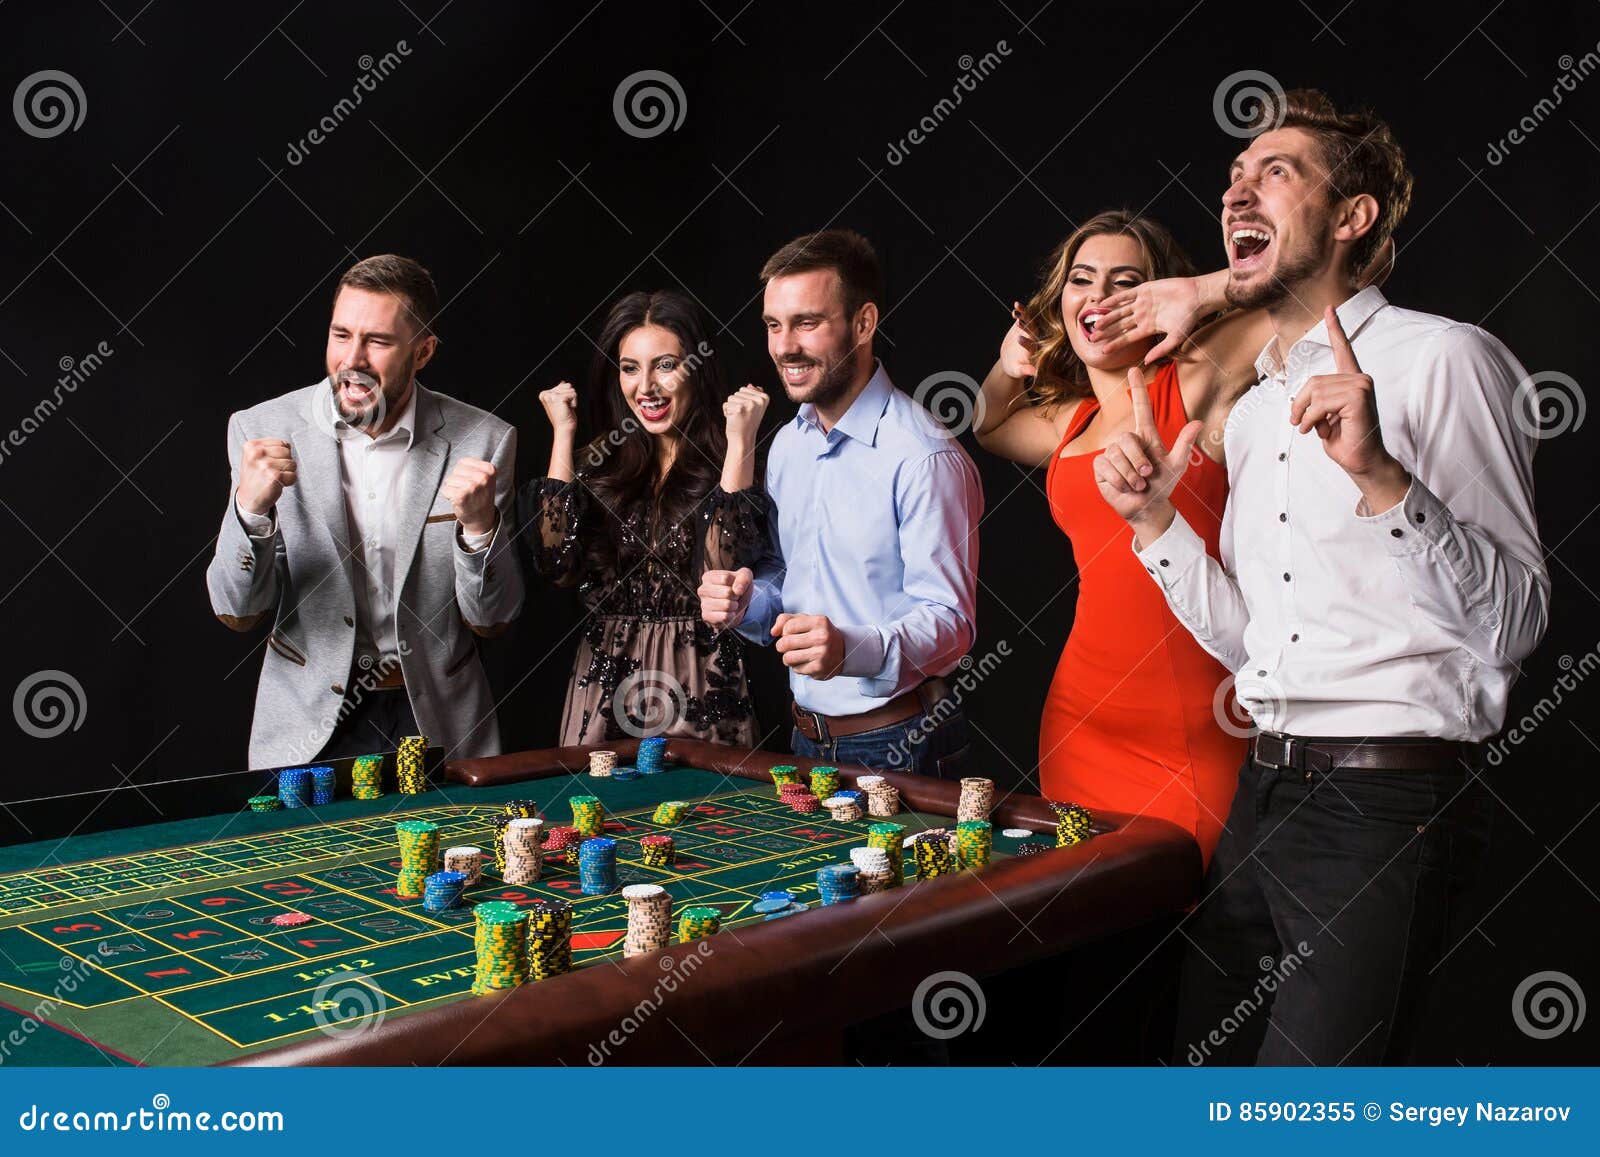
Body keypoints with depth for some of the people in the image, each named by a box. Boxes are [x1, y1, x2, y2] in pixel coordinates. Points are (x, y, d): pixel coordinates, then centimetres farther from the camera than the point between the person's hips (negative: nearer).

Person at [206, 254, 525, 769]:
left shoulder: (481, 441, -7)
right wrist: (250, 509, -23)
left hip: (439, 721, 0)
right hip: (307, 725, 0)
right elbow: (238, 614, -5)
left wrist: (478, 524, -22)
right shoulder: (262, 430, -6)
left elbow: (491, 622, -3)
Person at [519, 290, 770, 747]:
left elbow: (724, 572, -20)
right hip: (603, 690, 4)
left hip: (697, 692, -3)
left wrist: (740, 441, -17)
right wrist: (563, 436, -1)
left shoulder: (727, 462, -5)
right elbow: (560, 565, -7)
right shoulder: (604, 461, 7)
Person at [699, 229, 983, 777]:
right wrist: (743, 602, -5)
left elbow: (949, 621, -20)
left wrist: (852, 649, -37)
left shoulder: (925, 458, -19)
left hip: (900, 750, -7)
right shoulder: (787, 444, 6)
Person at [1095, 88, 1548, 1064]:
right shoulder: (1254, 410, 16)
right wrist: (1153, 518, 5)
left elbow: (1515, 621, -13)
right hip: (1266, 793, 8)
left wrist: (1381, 477, -25)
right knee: (1206, 1060, 16)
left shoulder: (1443, 359, -7)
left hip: (1389, 801, -7)